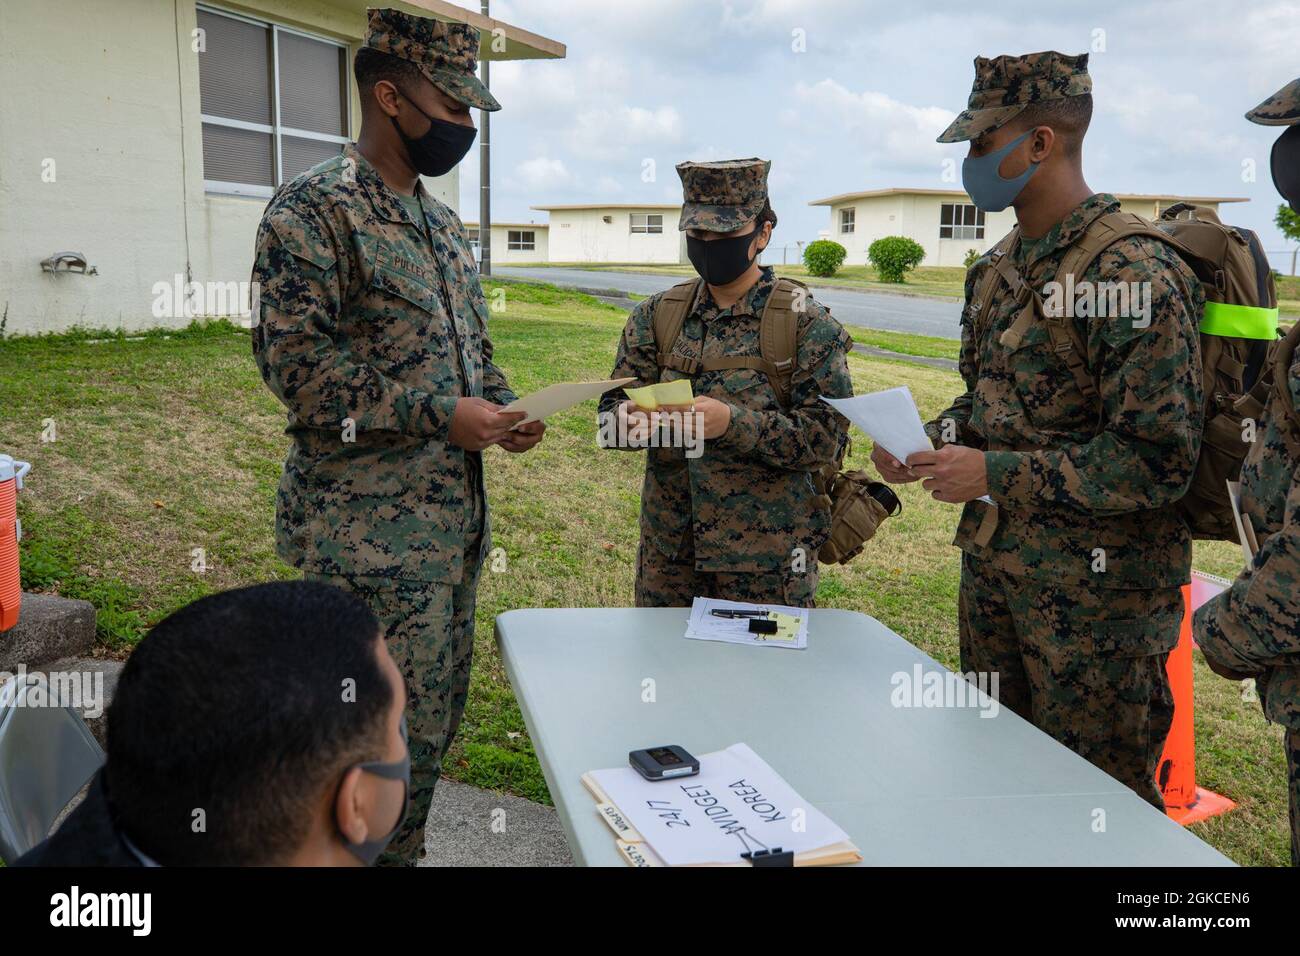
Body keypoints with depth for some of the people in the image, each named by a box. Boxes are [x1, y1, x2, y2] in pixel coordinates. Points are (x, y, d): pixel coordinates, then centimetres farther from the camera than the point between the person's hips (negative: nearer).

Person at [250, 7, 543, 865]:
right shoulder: (313, 210, -11)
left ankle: (405, 853, 35)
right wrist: (441, 416, -21)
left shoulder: (444, 223, 15)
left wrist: (504, 407, 2)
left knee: (437, 721, 17)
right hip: (370, 530, -8)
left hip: (456, 517, 8)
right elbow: (296, 363, -18)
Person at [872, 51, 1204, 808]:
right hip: (993, 572, 8)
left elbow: (1157, 461, -22)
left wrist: (994, 474, -21)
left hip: (1094, 596, -8)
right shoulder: (1000, 269, 8)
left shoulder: (1136, 277, -19)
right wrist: (929, 443, -1)